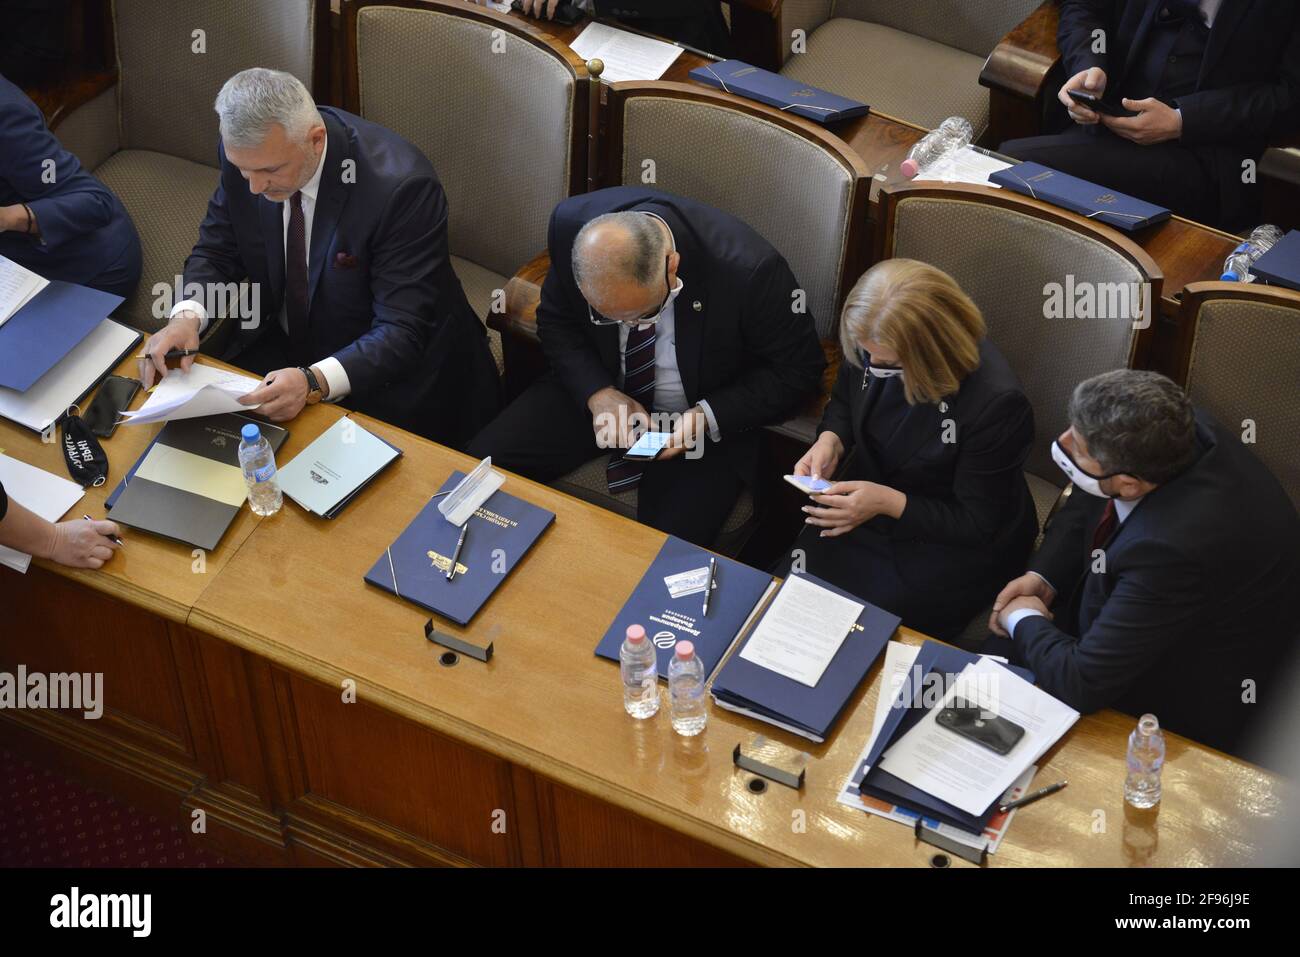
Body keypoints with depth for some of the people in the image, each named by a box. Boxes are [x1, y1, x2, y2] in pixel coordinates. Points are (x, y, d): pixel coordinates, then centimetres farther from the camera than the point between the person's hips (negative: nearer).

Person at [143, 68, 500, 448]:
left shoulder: (401, 185, -29)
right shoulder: (246, 153, -13)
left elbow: (402, 333, -28)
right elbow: (216, 252, 3)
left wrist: (314, 381, -44)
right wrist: (188, 315, -20)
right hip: (282, 343, 5)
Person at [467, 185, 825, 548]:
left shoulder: (749, 270, -33)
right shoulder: (572, 225, -22)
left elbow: (797, 371, -16)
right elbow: (556, 319, -2)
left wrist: (709, 417, -27)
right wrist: (598, 394, -19)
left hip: (705, 422, -3)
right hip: (598, 390, 4)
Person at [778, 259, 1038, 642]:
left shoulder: (996, 402, -31)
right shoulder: (873, 345, -14)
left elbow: (978, 523, -19)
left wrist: (890, 503, -27)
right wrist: (830, 441, -12)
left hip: (951, 545, -5)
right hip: (864, 509, 5)